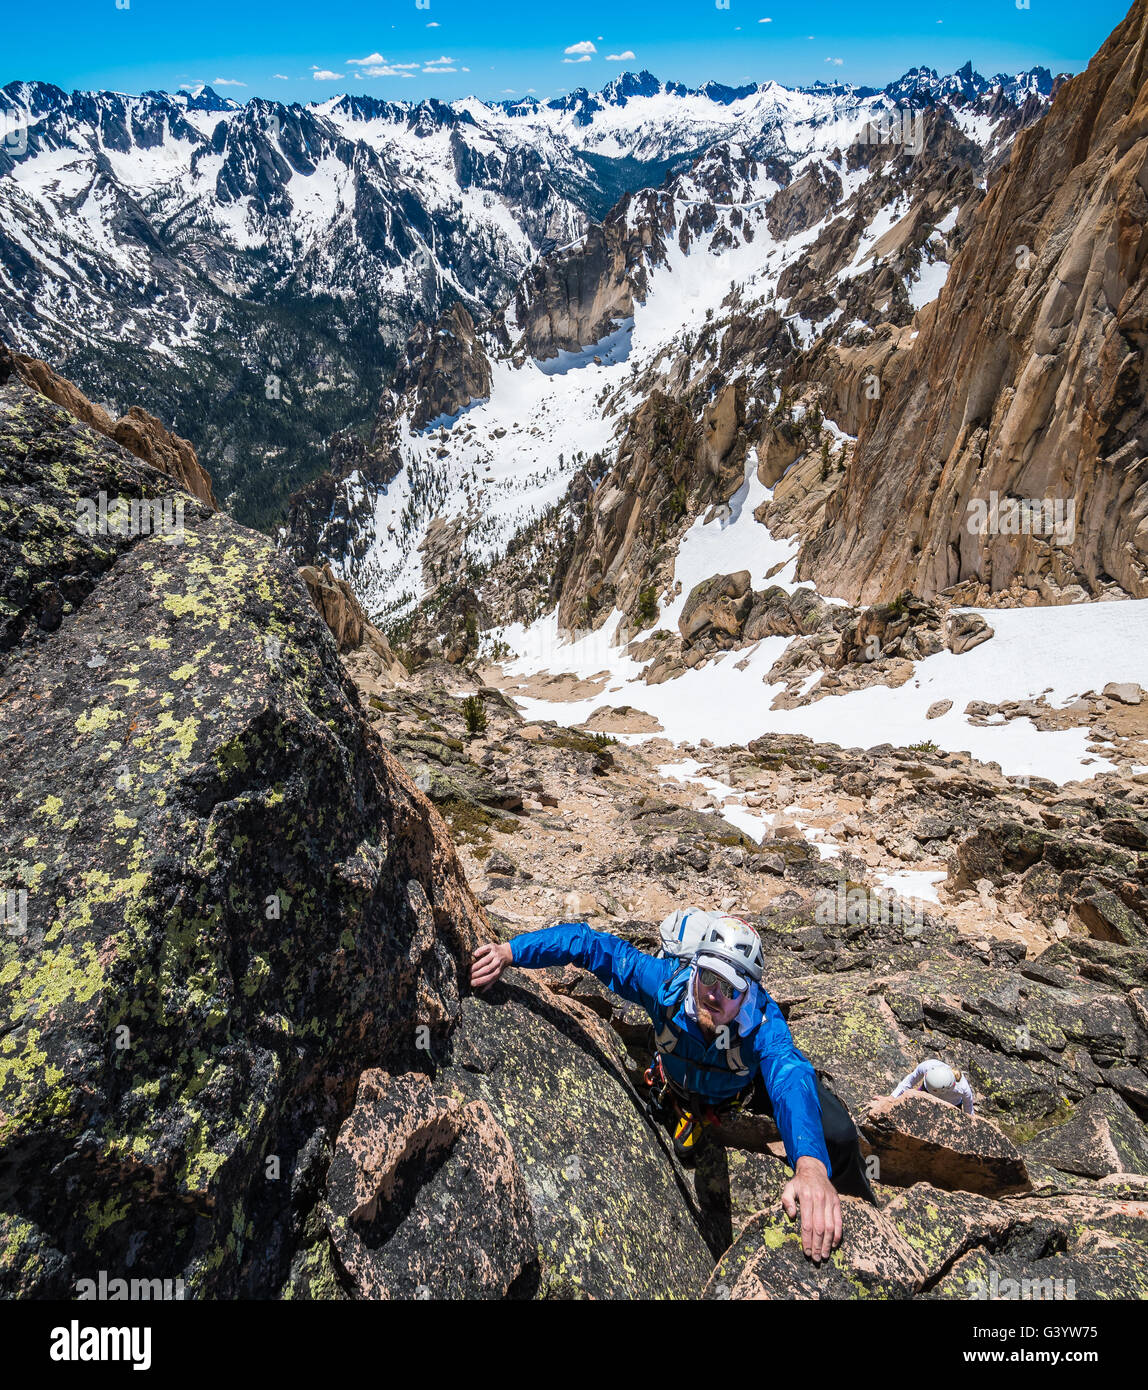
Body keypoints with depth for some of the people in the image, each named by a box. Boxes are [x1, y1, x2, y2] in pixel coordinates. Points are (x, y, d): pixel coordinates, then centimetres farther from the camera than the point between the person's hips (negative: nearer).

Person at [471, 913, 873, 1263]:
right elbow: (587, 943, -39)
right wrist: (509, 951, -50)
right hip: (682, 1082, 2)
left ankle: (861, 1207, 18)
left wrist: (811, 1166, -82)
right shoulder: (666, 982, -41)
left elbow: (791, 1079, -63)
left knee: (836, 1135, -17)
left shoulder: (762, 1021, -45)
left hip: (755, 1074, -2)